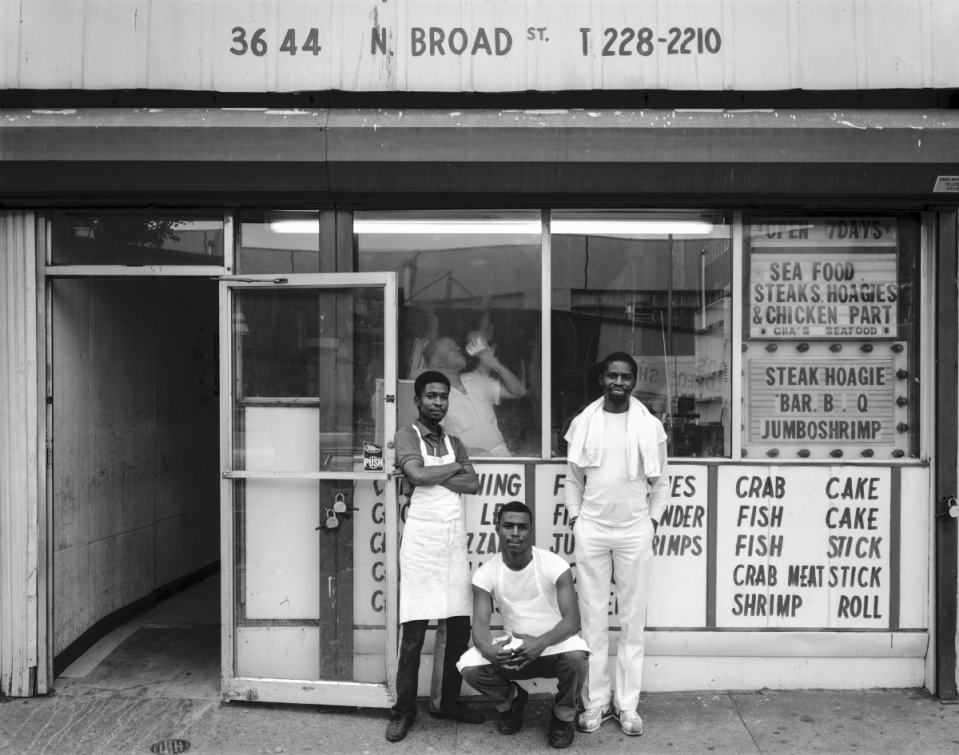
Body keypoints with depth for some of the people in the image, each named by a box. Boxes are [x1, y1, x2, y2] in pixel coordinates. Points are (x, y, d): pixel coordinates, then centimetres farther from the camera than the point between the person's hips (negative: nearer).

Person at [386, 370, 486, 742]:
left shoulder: (454, 442, 17)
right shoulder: (406, 436, 2)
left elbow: (473, 485, 2)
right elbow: (417, 475, -17)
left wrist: (432, 476, -9)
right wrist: (454, 467, -2)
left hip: (455, 539, 5)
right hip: (421, 537, -5)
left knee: (459, 626, 5)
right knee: (414, 630, -3)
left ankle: (447, 701, 19)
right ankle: (403, 711, 7)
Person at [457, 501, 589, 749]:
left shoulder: (554, 565, -17)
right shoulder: (486, 573, -10)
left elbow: (573, 620, -24)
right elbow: (480, 623, -17)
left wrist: (541, 643, -43)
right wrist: (487, 648, -41)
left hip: (555, 643, -2)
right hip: (515, 647, 2)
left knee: (575, 657, -37)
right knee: (470, 667, -24)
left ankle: (563, 716, -2)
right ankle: (511, 700, 11)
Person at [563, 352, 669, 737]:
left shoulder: (650, 425, 0)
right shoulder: (584, 422, 3)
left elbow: (661, 481, 7)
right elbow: (574, 479, 9)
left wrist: (653, 520, 1)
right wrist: (574, 519, 4)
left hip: (634, 531, 0)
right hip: (591, 530, 1)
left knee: (633, 620, 5)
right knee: (592, 619, 5)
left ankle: (628, 705, 14)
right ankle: (595, 702, 15)